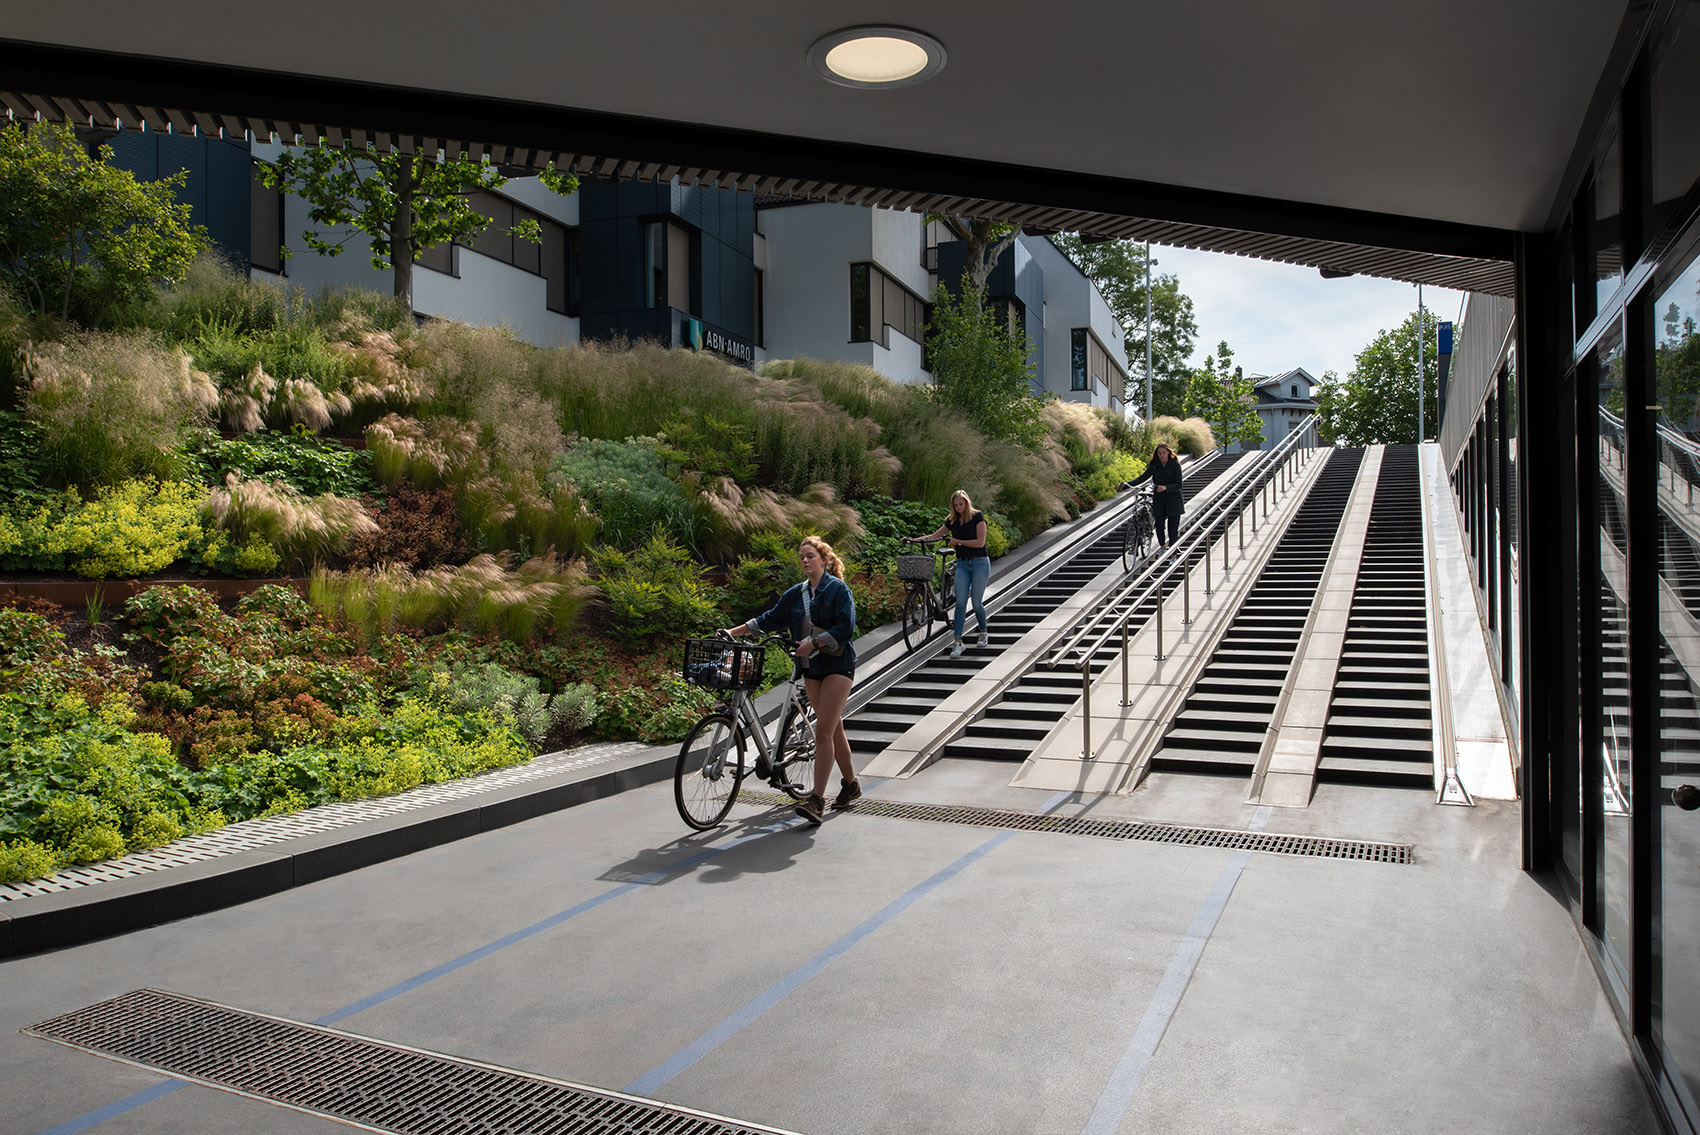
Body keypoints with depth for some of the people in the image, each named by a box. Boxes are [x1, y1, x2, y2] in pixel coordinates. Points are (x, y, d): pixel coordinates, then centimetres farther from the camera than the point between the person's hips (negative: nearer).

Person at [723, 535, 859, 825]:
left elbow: (846, 627, -16)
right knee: (833, 728, 13)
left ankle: (817, 799, -13)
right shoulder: (796, 594, 10)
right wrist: (734, 631, 7)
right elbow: (771, 619, 13)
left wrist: (814, 642, -23)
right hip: (811, 668, 6)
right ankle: (851, 785, 28)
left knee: (823, 730, -13)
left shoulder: (838, 589, -7)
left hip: (837, 665, -6)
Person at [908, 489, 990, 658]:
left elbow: (980, 542, -13)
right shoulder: (952, 521, 9)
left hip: (980, 563, -4)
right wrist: (915, 539, -4)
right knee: (960, 602, -8)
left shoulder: (978, 517, -5)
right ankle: (959, 642, -10)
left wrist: (958, 541, -15)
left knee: (976, 603, -3)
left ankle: (984, 632, 24)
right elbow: (934, 536, 10)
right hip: (962, 564, 4)